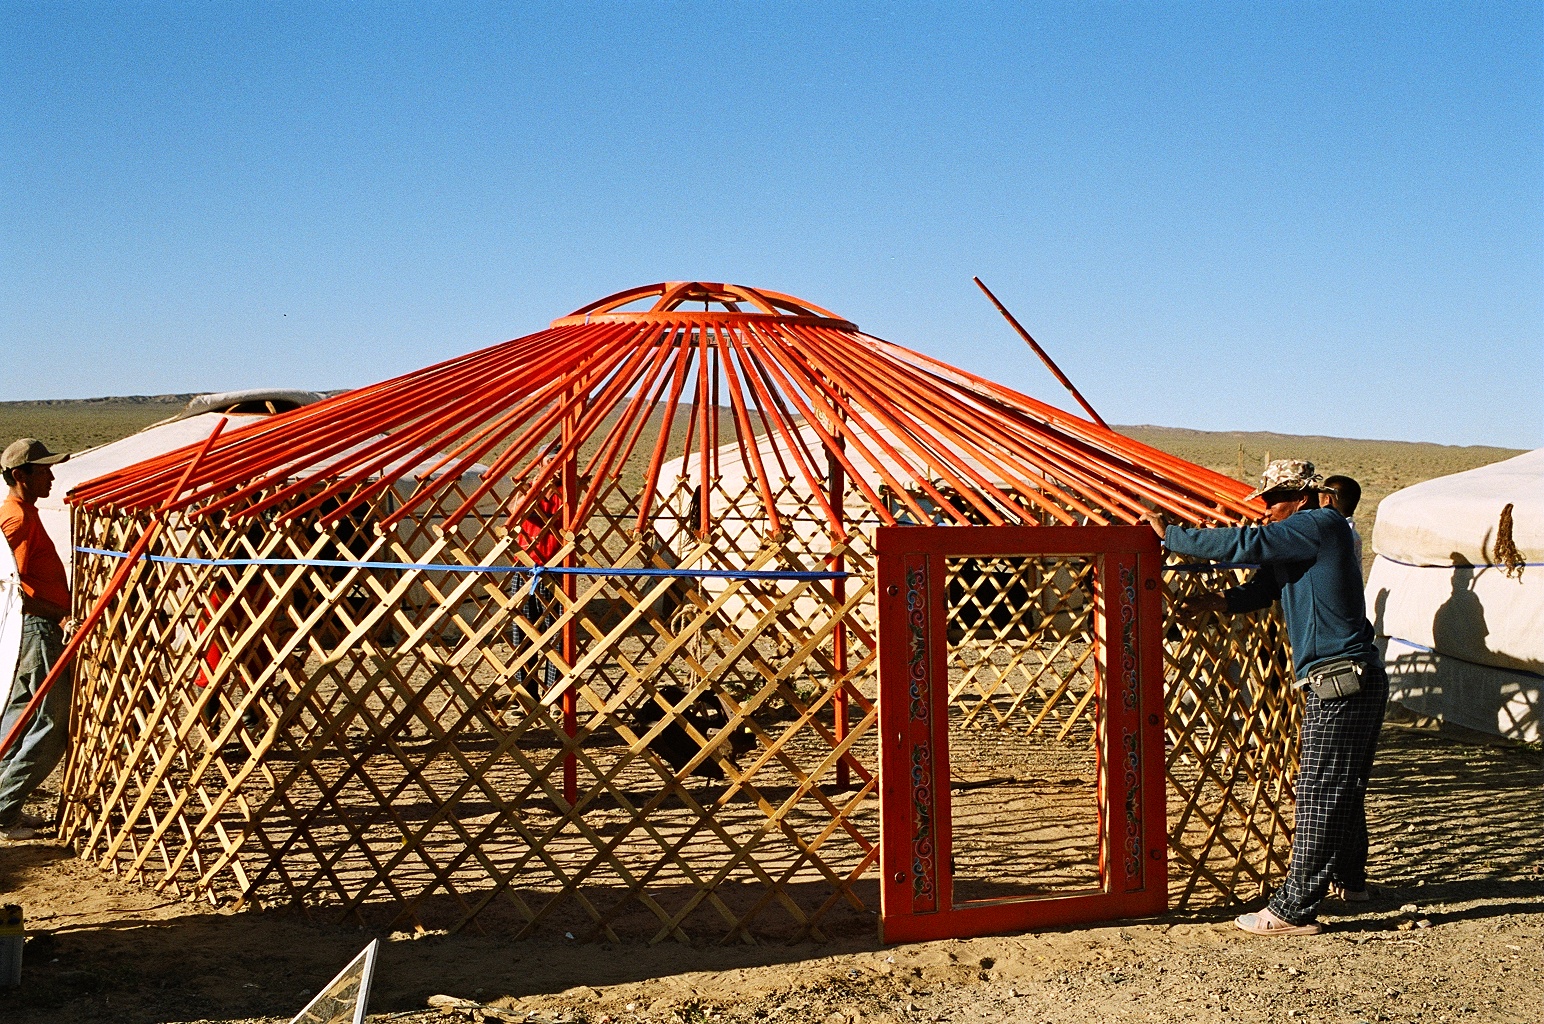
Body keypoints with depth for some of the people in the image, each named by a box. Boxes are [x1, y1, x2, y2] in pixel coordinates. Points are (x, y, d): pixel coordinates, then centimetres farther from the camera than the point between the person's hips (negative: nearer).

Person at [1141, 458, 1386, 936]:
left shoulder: (1322, 525, -13)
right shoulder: (1295, 545, 18)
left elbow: (1245, 544, -19)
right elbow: (1262, 590, 18)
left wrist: (1170, 535, -13)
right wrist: (1218, 600, -1)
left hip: (1340, 682, -10)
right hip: (1360, 680, 10)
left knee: (1319, 795, -6)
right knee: (1345, 788, 23)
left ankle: (1295, 909, -2)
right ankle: (1348, 879, 39)